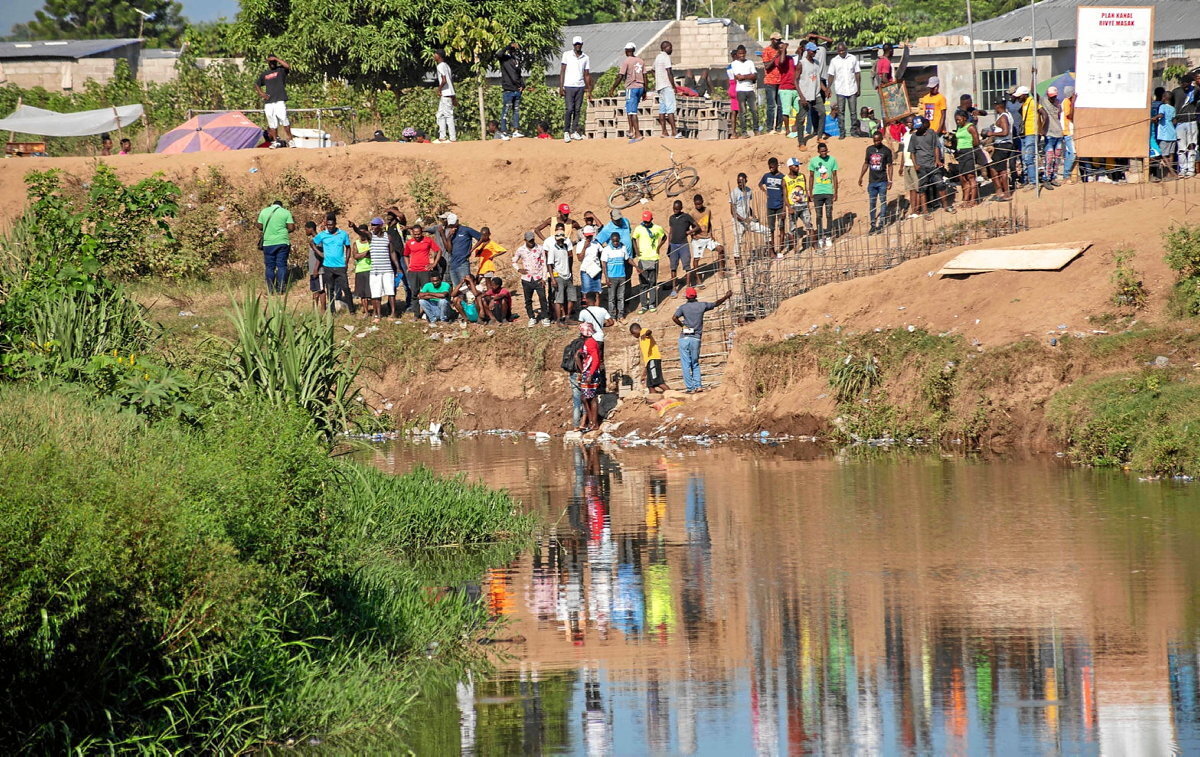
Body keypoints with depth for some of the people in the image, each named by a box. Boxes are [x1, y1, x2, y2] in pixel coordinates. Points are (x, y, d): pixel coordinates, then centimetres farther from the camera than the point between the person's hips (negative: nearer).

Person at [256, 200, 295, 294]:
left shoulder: (264, 211, 7)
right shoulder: (286, 212, 1)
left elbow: (259, 226, 11)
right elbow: (291, 228, -4)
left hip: (268, 243, 1)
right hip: (282, 242, -1)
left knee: (269, 266, 5)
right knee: (281, 265, 3)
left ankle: (270, 290, 2)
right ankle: (280, 289, -2)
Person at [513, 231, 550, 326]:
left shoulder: (540, 249, -2)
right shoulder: (521, 250, 0)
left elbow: (544, 264, 2)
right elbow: (514, 262, 13)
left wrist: (544, 278, -4)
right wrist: (519, 269, -5)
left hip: (538, 278, -1)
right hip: (526, 278, 1)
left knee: (542, 298, -7)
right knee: (528, 300, 6)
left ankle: (545, 318, 2)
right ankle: (532, 318, 19)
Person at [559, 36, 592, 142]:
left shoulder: (585, 58, 11)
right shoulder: (567, 55, 4)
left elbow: (587, 75, 13)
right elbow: (562, 71, 1)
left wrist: (589, 90, 8)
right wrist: (561, 87, -7)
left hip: (580, 86, 3)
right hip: (569, 86, -3)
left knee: (578, 109, 2)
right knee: (570, 109, -10)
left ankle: (574, 131, 7)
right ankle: (566, 132, -4)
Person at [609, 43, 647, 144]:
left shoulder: (626, 61, -8)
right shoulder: (641, 61, 11)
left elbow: (620, 77, -12)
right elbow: (644, 76, 12)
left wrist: (612, 89, -4)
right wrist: (644, 91, 18)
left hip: (631, 87, -7)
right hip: (640, 87, 7)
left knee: (632, 112, -8)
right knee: (630, 110, 20)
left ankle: (638, 134, -16)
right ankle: (631, 131, 16)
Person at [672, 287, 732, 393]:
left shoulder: (683, 307, -1)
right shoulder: (702, 305, 5)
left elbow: (674, 317, -15)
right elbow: (716, 303, 17)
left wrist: (682, 325, 3)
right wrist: (726, 296, 33)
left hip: (684, 338, -2)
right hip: (696, 338, 2)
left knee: (686, 364, 0)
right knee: (695, 364, 14)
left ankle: (690, 388, -4)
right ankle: (698, 385, 3)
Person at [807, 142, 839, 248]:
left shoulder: (832, 160, 1)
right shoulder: (813, 161, 2)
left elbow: (835, 177, 5)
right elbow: (811, 177, 9)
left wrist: (835, 192, 2)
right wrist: (810, 193, 6)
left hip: (829, 192, 0)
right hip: (817, 192, 0)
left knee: (829, 215, 1)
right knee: (818, 215, 2)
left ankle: (828, 237, 8)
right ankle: (820, 238, 7)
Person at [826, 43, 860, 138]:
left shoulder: (853, 59, 4)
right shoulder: (834, 61, 3)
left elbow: (857, 74, 6)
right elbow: (831, 76, 5)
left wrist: (858, 88, 3)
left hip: (852, 90, 0)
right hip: (840, 90, 0)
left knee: (853, 111, 2)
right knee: (841, 112, 0)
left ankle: (854, 130, 13)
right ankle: (842, 132, 3)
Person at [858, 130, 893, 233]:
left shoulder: (886, 150, -3)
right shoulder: (869, 149, 7)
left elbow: (889, 166, -1)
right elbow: (866, 163, 17)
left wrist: (890, 180, -6)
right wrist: (861, 177, 15)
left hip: (882, 181, -4)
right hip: (872, 181, 4)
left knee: (883, 202, -3)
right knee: (872, 203, 5)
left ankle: (881, 224, 1)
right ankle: (873, 224, 11)